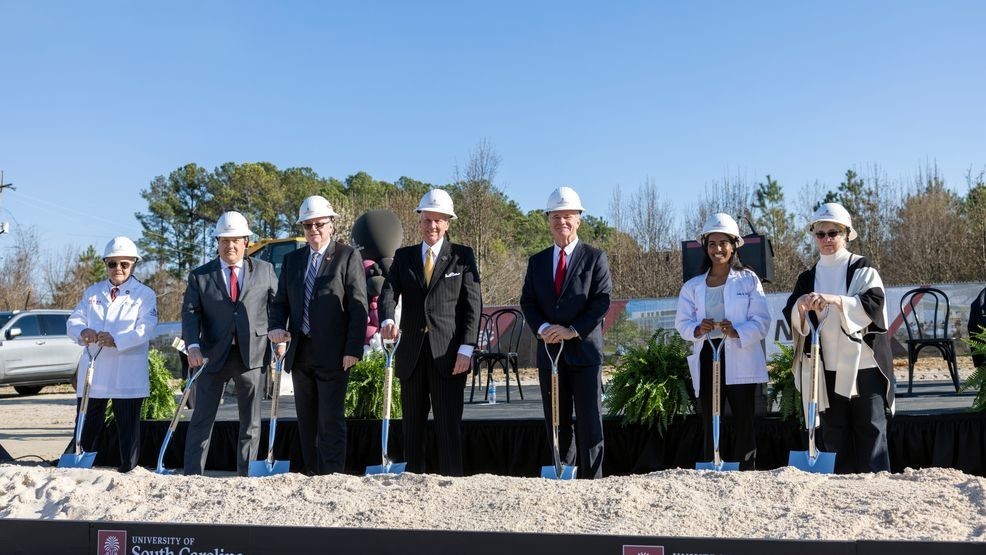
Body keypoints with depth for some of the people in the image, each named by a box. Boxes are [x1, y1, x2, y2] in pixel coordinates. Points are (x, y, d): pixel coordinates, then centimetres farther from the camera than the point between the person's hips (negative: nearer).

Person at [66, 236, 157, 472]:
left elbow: (145, 329, -10)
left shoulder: (145, 295, 3)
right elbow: (74, 320, 8)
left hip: (128, 375, -3)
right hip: (93, 371, 4)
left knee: (128, 425, 2)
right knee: (87, 424, 11)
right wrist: (83, 331, -16)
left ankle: (127, 470, 10)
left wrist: (117, 340, -25)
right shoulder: (92, 292, 16)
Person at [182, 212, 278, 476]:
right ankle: (192, 475, 12)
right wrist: (193, 346, -17)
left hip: (252, 354, 0)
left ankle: (246, 476, 14)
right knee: (202, 419, 5)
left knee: (251, 421, 6)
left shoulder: (264, 270, 6)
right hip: (213, 355, 0)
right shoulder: (200, 275, 4)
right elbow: (190, 312, -3)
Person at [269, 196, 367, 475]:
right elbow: (280, 301, 17)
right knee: (306, 421, 12)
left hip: (333, 355, -5)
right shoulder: (292, 259, 14)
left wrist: (353, 349, -15)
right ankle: (311, 475, 21)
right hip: (300, 353, 6)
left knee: (331, 421, -6)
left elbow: (358, 306, -7)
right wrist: (277, 327, -5)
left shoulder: (348, 256, -2)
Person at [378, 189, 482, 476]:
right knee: (412, 425, 8)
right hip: (412, 354, 3)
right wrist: (387, 319, -24)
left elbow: (473, 304, 0)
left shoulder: (462, 255, 5)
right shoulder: (404, 257, 13)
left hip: (448, 354, -3)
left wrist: (466, 349, -10)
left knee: (449, 425, -4)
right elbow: (389, 291, -2)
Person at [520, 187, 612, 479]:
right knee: (556, 423, 8)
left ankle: (592, 481, 4)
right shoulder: (537, 261, 14)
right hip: (549, 351, 4)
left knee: (589, 422, -2)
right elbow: (527, 302, 8)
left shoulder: (595, 258, 2)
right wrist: (542, 328, -11)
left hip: (584, 350, -4)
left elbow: (602, 301, -6)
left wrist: (573, 330, -16)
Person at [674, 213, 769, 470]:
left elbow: (761, 321, -1)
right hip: (706, 359, 2)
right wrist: (697, 329, -14)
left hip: (740, 360, -2)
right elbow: (682, 322, 8)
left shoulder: (749, 280, 6)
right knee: (710, 426, 4)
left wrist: (737, 332, -20)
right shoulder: (692, 286, 14)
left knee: (744, 424, -3)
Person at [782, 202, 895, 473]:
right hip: (828, 367, 3)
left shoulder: (862, 269, 3)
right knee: (834, 431, 5)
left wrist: (836, 301, -28)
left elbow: (874, 303, -13)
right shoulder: (808, 277, 13)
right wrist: (801, 305, -20)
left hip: (863, 362, -3)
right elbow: (790, 317, 3)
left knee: (870, 428, -4)